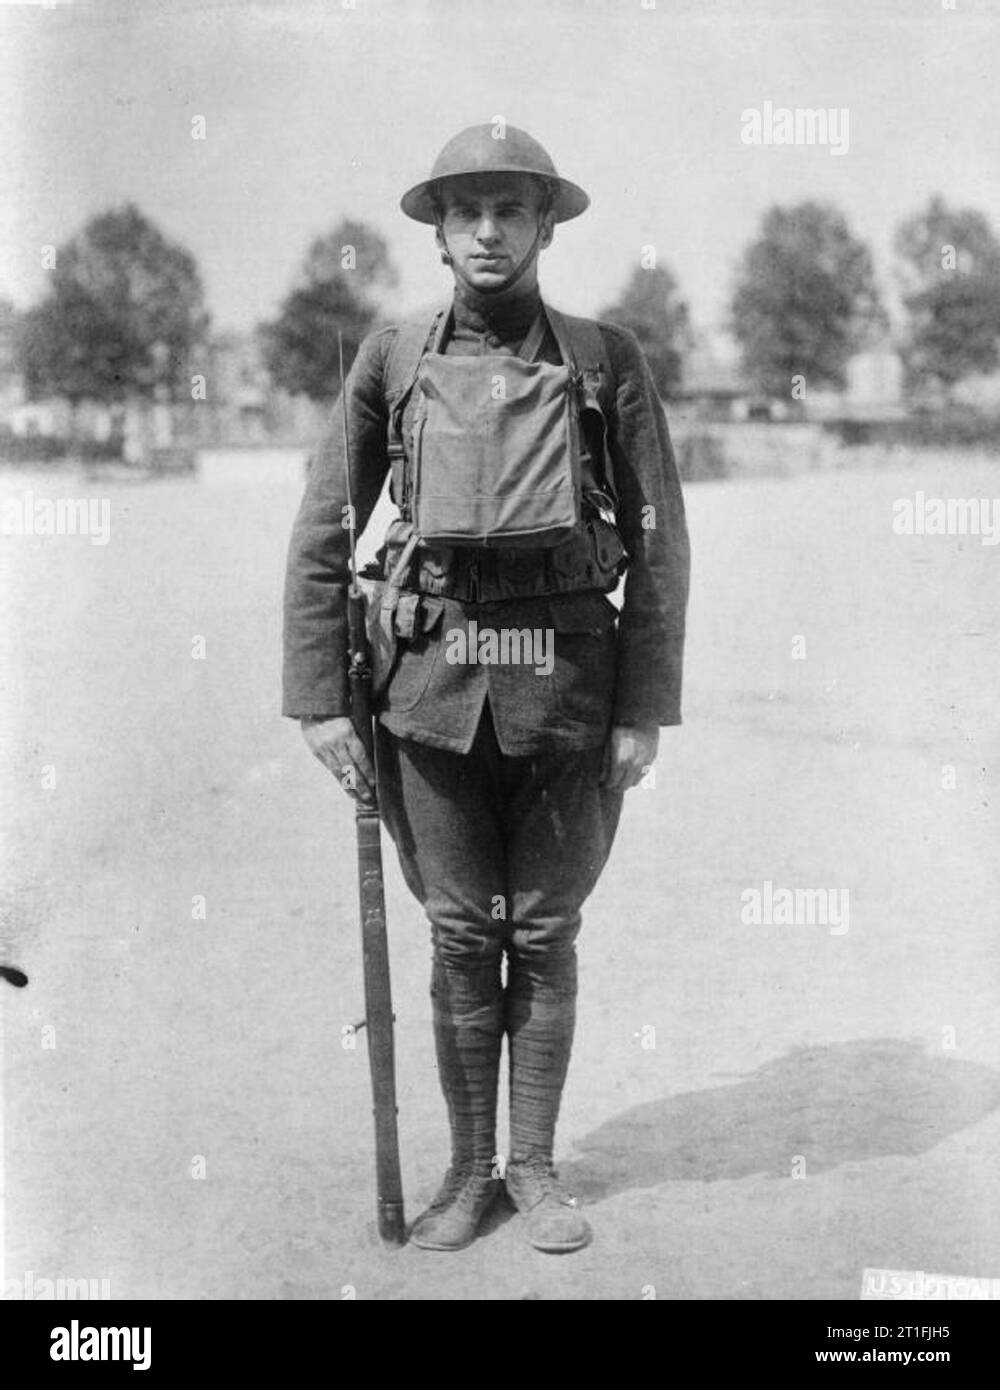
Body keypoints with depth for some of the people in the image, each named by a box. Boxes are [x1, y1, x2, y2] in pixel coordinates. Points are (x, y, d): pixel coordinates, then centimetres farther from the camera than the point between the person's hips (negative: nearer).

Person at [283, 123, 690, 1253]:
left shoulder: (608, 360, 2)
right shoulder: (392, 361, 4)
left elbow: (660, 546, 2)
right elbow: (321, 538, 5)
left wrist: (647, 708, -4)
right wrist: (319, 699, -1)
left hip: (568, 681, 0)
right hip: (436, 676, 1)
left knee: (545, 933, 8)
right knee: (460, 935, 8)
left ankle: (535, 1168, 23)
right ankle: (468, 1168, 23)